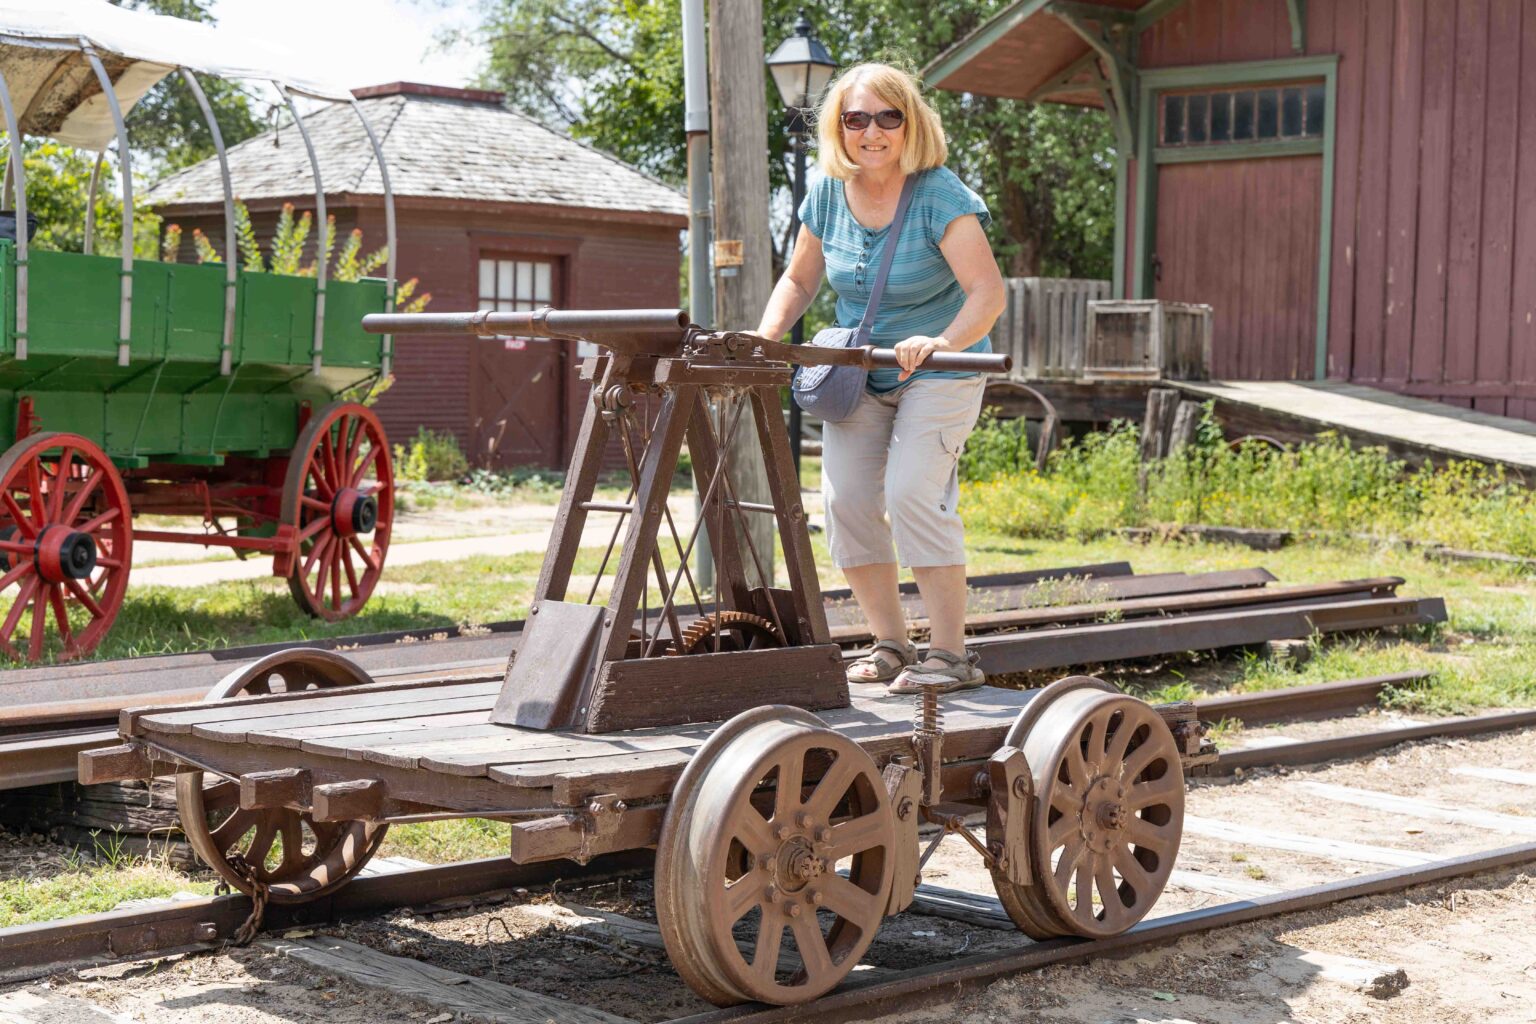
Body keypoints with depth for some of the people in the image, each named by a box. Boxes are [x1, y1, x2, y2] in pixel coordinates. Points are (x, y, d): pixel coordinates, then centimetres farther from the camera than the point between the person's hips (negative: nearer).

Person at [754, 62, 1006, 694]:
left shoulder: (939, 196, -19)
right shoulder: (827, 195, -1)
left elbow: (988, 291, -26)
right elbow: (800, 279, 13)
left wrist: (942, 342, -44)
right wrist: (765, 340, -4)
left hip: (940, 368, -6)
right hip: (857, 374, 6)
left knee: (913, 491, -20)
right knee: (846, 497, -5)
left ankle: (950, 654, -13)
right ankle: (890, 646, 8)